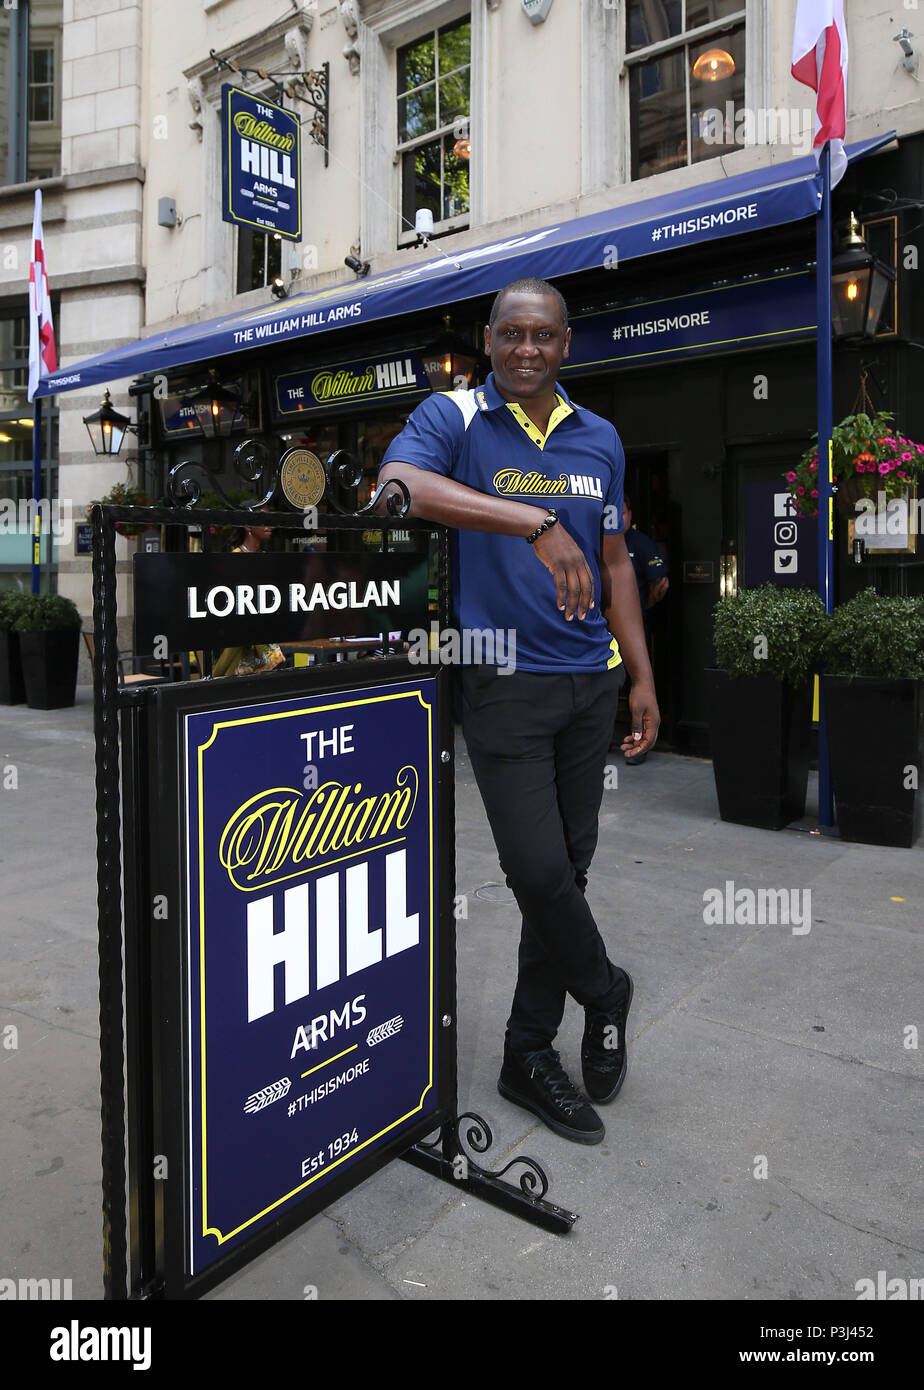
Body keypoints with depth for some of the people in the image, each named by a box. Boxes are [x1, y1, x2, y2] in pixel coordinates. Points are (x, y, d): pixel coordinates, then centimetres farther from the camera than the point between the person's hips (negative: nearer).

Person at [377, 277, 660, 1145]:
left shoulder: (599, 440, 13)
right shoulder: (453, 418, -3)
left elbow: (613, 561, 16)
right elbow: (398, 483, -25)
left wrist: (642, 678, 10)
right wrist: (537, 524, -32)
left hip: (589, 680, 5)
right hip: (504, 682, -5)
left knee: (569, 865, 10)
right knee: (537, 868, -8)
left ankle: (530, 1056, 27)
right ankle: (603, 991, 26)